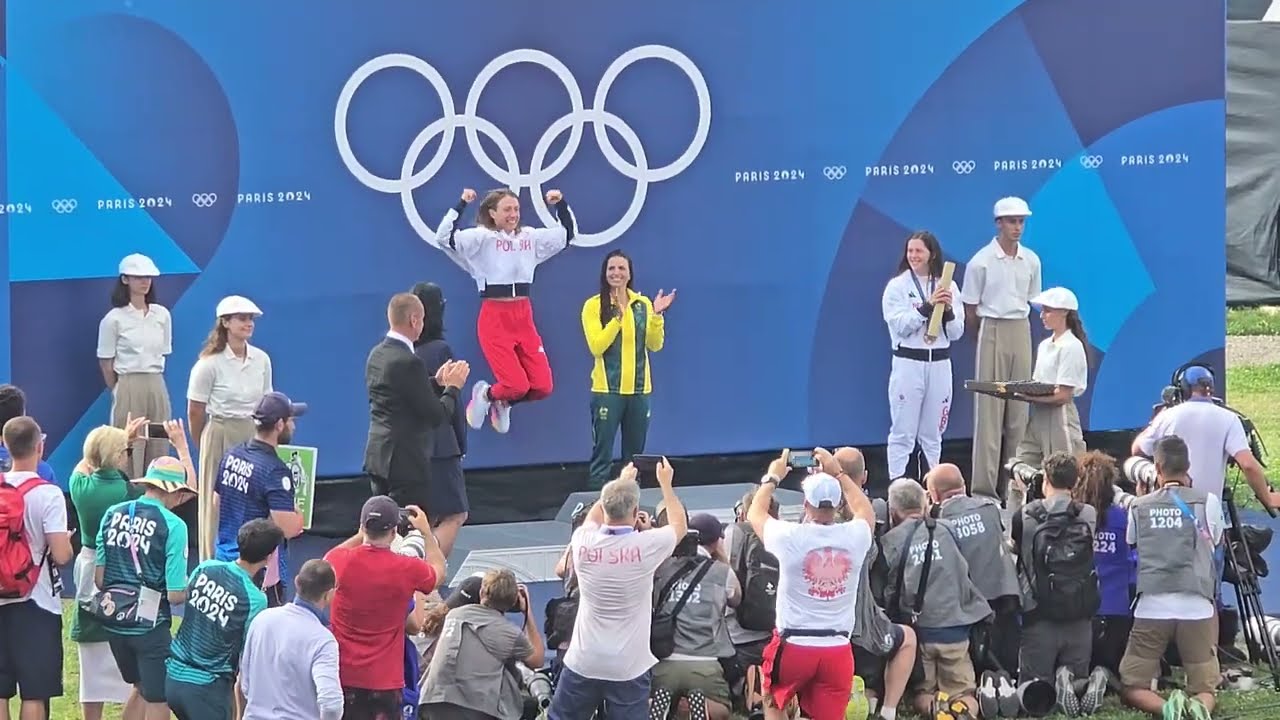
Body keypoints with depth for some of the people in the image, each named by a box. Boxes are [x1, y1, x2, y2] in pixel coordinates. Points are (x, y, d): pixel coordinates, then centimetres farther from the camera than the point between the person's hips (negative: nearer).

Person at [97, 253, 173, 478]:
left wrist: (151, 380, 11)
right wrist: (119, 391, 7)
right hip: (128, 389, -4)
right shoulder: (114, 319, -6)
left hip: (157, 389, 5)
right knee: (129, 453, -5)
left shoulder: (162, 315, 7)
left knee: (158, 450, 5)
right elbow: (106, 362, 1)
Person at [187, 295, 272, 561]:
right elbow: (195, 411, -3)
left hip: (254, 437, 4)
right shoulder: (210, 363, -10)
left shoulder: (261, 360, 3)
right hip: (221, 436, -4)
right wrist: (205, 446, 7)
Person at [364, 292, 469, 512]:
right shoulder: (408, 362, -19)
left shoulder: (377, 355, 8)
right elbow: (437, 416, -15)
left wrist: (437, 382, 16)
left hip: (379, 457, 9)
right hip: (406, 462, -9)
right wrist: (453, 387, 1)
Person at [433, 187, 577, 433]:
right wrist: (461, 204, -22)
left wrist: (561, 205, 4)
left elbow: (568, 233, 18)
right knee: (517, 385, -15)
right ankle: (485, 395, 20)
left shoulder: (531, 237, 9)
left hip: (524, 318, 5)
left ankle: (503, 403, 28)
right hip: (494, 319, -5)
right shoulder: (481, 237, -6)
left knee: (542, 387, -3)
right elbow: (445, 238, -20)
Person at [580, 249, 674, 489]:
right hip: (607, 390, -4)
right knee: (602, 454, -4)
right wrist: (618, 317, -21)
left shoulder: (643, 304, 7)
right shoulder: (594, 306, -5)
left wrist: (657, 316, -11)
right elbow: (596, 347, -15)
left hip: (639, 389, 4)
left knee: (635, 456, 12)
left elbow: (655, 345, 3)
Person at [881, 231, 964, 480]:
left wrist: (948, 311, -12)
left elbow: (956, 333, 7)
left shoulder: (948, 288, 8)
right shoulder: (897, 287, 0)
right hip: (908, 363, -3)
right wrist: (927, 306, -20)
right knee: (903, 432, -4)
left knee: (932, 434, 8)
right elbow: (900, 326, -11)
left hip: (940, 364, 3)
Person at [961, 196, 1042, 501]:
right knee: (989, 408, -5)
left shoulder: (1031, 261, 6)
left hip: (1022, 333, 4)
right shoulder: (981, 262, -7)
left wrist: (1018, 326, 9)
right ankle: (984, 487, -4)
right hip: (992, 333, -4)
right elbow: (970, 311, -2)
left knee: (1019, 410, 6)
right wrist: (991, 332, 3)